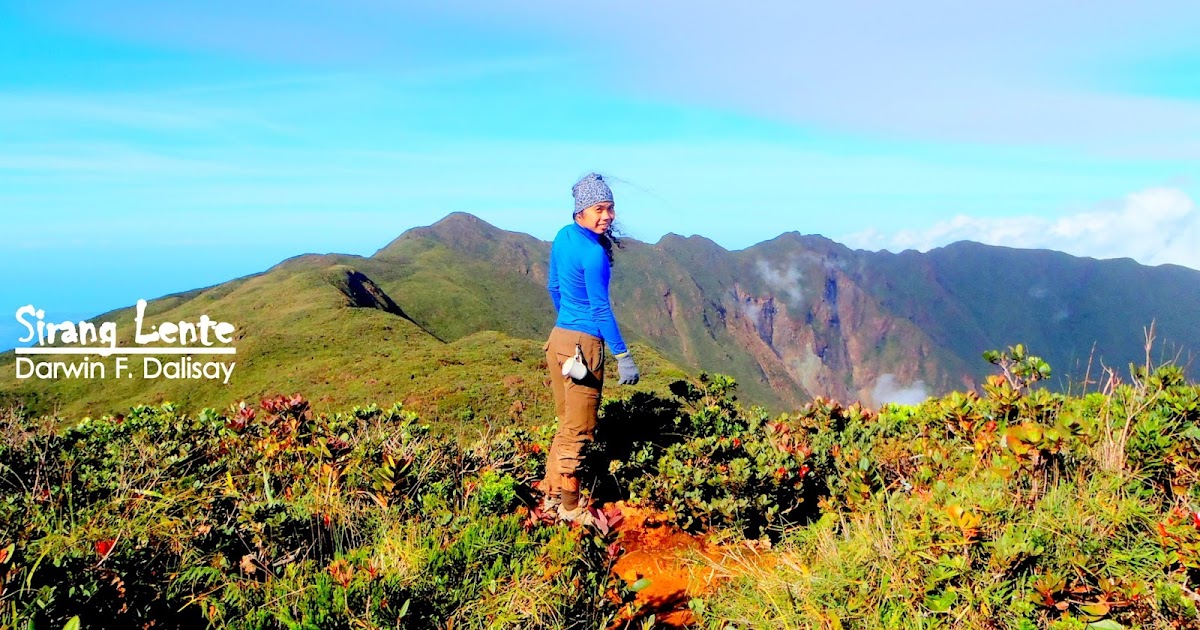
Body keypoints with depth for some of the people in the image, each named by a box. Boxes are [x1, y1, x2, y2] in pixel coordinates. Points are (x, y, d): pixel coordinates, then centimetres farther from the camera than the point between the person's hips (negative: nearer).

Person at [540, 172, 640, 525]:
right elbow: (601, 308, -18)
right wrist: (623, 357, -16)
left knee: (567, 425, 20)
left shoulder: (563, 237, 8)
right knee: (579, 431, 3)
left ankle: (551, 497, 29)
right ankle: (569, 509, 15)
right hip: (583, 344, -9)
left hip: (558, 337, 9)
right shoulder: (593, 252, -18)